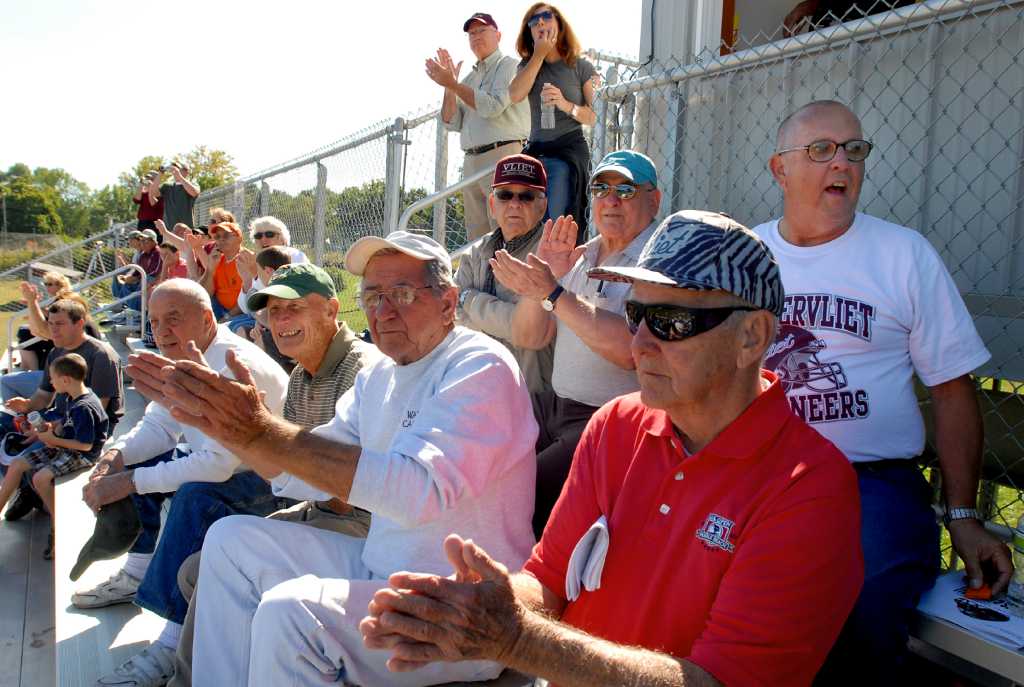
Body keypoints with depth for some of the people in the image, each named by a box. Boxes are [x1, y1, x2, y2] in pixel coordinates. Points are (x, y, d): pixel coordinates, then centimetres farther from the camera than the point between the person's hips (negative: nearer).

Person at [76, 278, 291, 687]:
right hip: (220, 468, 10)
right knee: (136, 461, 8)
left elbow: (217, 465, -33)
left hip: (269, 483, -10)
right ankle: (136, 575, 19)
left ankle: (173, 645, -29)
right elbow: (159, 427, 10)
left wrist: (130, 482, -27)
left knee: (195, 496, -34)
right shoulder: (181, 360, 3)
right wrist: (116, 455, -11)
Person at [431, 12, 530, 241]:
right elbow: (452, 123, 15)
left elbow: (493, 106, -13)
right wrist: (449, 86, 2)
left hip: (503, 155, -7)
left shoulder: (509, 65, 3)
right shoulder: (469, 78, 22)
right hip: (471, 161, 7)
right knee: (476, 239, 5)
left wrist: (452, 84, -8)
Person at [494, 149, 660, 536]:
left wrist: (553, 292, -23)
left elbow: (631, 350, -25)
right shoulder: (578, 257, 14)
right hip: (555, 406, 8)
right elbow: (528, 338, 10)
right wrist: (541, 275, -7)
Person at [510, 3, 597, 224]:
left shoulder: (581, 66, 6)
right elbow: (515, 95, -5)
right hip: (534, 151, 4)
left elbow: (595, 117, -1)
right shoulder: (528, 65, 17)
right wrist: (539, 54, -1)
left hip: (569, 150, -4)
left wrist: (566, 105, -19)